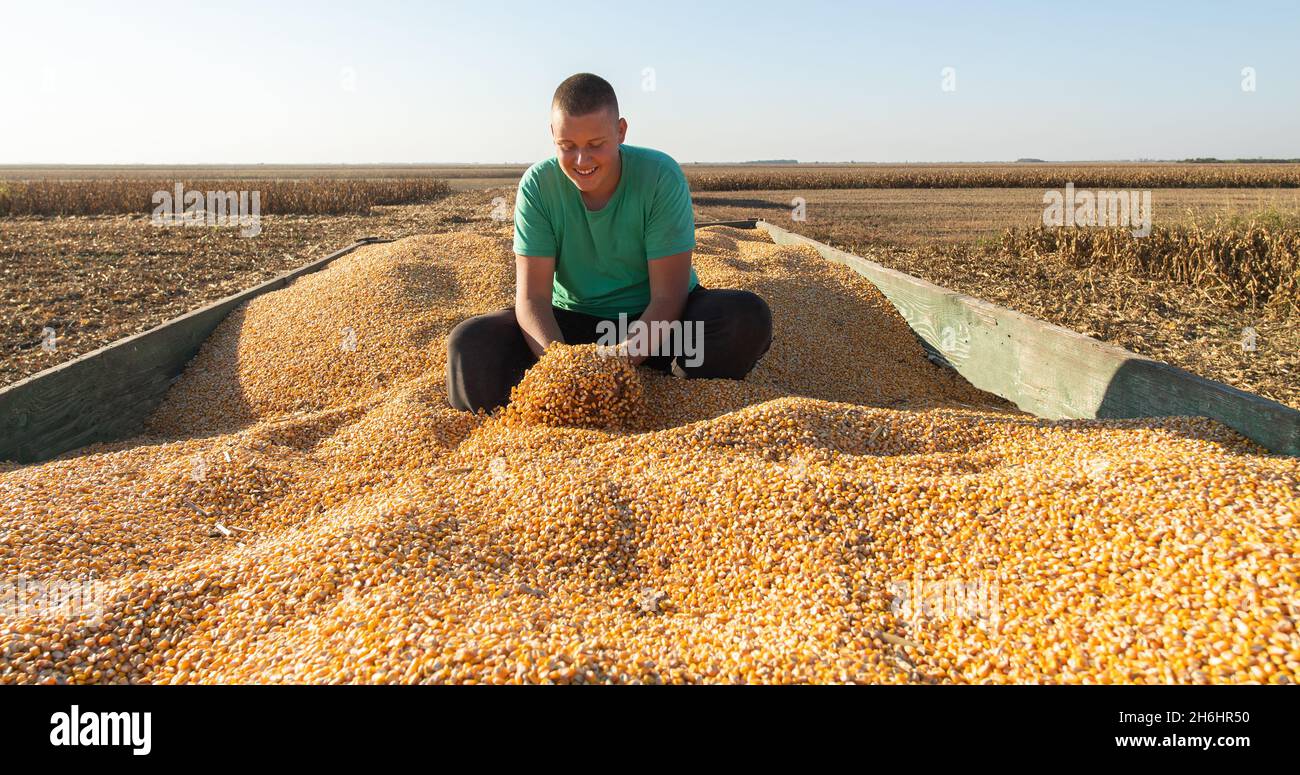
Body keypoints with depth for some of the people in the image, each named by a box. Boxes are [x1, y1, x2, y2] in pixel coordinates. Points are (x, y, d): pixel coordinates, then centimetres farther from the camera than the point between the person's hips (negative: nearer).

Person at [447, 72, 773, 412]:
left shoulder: (661, 176, -17)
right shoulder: (538, 185, -12)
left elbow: (667, 296, -19)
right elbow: (532, 296, -16)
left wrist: (624, 357, -38)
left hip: (657, 320, -1)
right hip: (572, 322, 1)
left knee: (749, 317, -31)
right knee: (469, 344, -26)